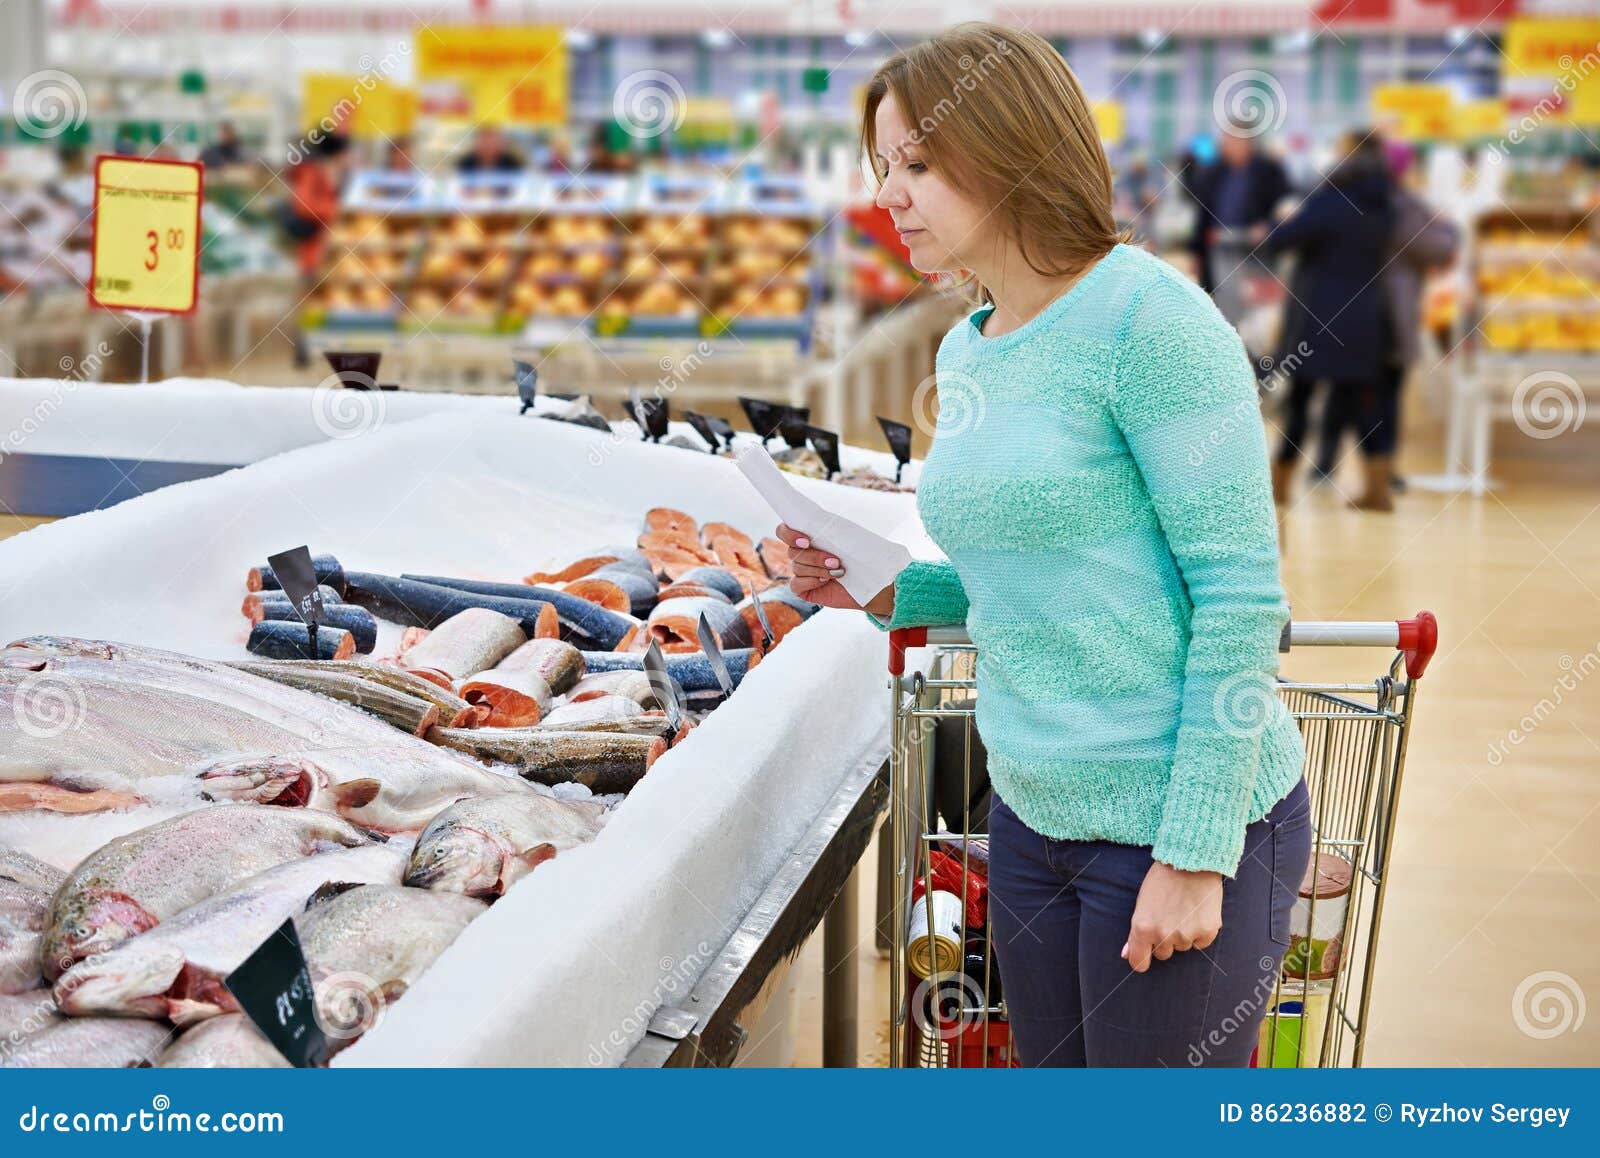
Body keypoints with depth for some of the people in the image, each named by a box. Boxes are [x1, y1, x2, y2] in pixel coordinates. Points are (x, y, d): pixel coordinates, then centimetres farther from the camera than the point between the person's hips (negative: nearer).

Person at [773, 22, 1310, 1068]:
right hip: (1035, 813, 8)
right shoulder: (965, 354, 10)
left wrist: (1195, 854, -18)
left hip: (1184, 821, -8)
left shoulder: (1146, 317, -15)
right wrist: (886, 594, 2)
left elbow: (1240, 591, -17)